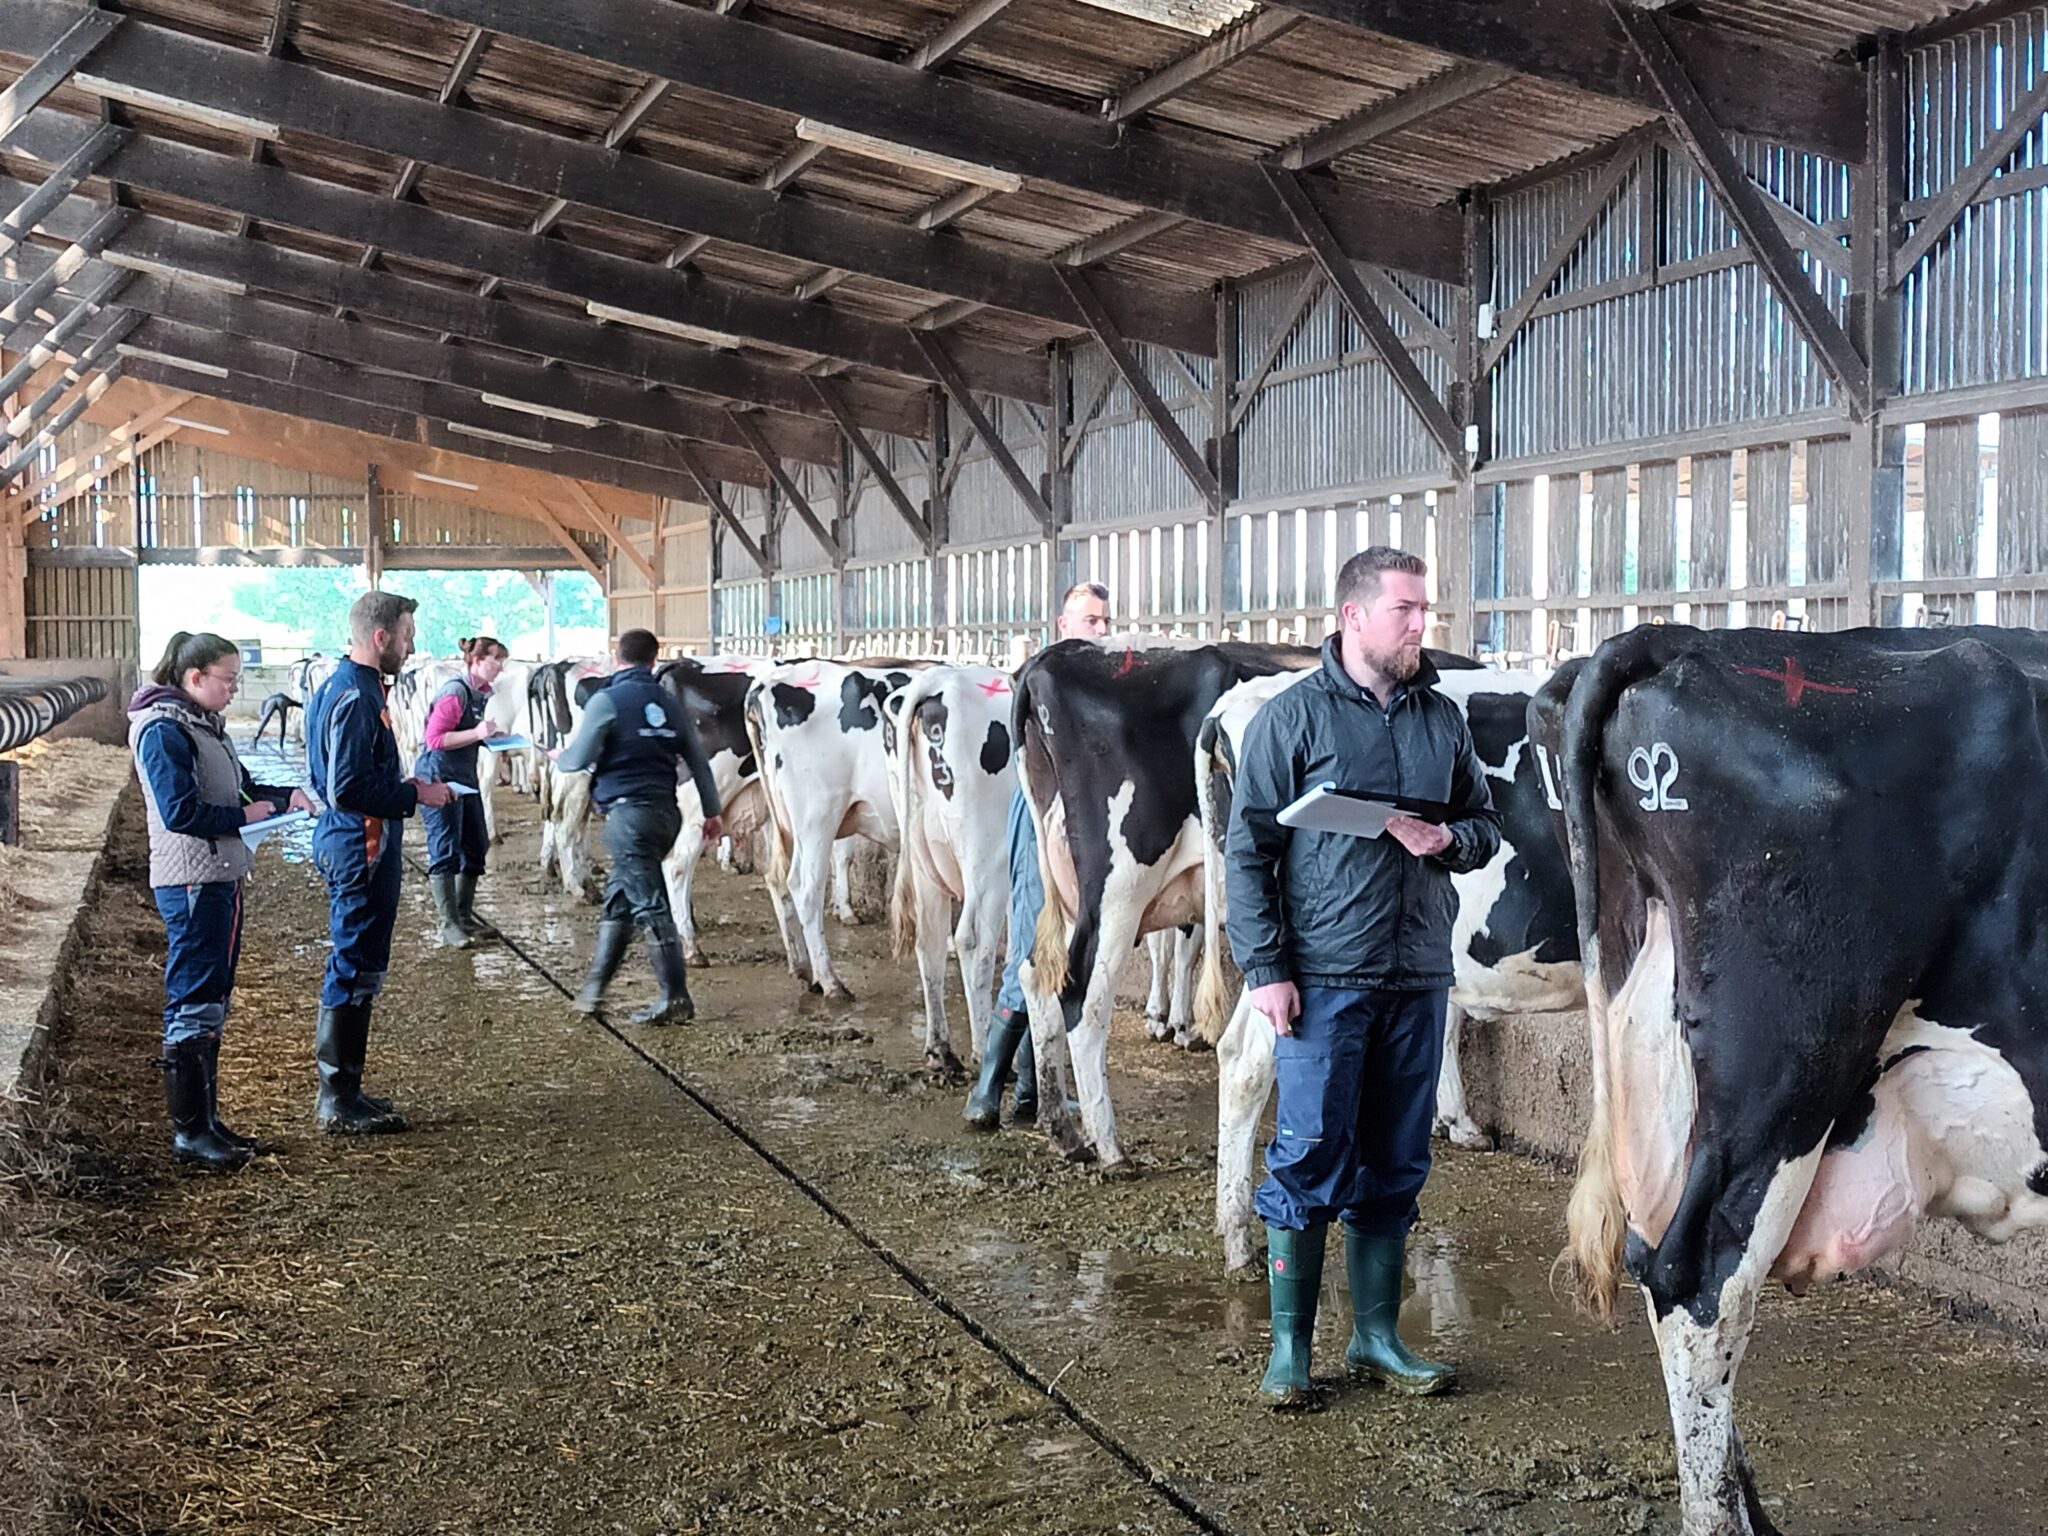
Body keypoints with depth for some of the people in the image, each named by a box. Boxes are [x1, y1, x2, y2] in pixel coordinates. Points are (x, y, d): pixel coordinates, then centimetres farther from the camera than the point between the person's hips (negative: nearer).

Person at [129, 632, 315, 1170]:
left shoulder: (205, 724, 15)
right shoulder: (163, 730, -14)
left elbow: (239, 789, 22)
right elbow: (180, 812, -21)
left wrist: (285, 797, 5)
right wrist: (243, 816, -14)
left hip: (221, 878, 10)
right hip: (191, 883, -10)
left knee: (213, 1003, 14)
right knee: (193, 1005, -6)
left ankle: (207, 1119, 23)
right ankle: (189, 1132, -1)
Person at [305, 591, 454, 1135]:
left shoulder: (343, 687, 13)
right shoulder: (355, 698, -20)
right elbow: (349, 788, -25)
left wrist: (403, 788, 15)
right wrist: (415, 796, -16)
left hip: (351, 846, 11)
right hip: (361, 850, -11)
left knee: (354, 968, 17)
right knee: (355, 972, -3)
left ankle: (341, 1090, 27)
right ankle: (340, 1104, 5)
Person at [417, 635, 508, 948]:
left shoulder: (481, 695, 12)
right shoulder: (455, 692, -16)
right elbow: (435, 738, -20)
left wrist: (491, 736, 6)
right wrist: (477, 733, -25)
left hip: (465, 779, 10)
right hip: (439, 778, -10)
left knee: (476, 848, 12)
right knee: (445, 852, -6)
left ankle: (464, 916, 24)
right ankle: (449, 925, -2)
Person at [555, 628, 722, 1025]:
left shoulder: (606, 700, -6)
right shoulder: (669, 703, 12)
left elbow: (580, 758, -7)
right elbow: (698, 760, 13)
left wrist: (558, 757, 16)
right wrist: (713, 812, 19)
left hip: (627, 812, -7)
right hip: (666, 812, 7)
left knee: (651, 906, -7)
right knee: (618, 899, 18)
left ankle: (676, 1001, -8)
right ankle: (593, 988, 25)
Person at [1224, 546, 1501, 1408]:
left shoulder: (1441, 720, 11)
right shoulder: (1293, 717, -4)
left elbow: (1486, 825, 20)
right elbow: (1247, 850, -5)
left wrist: (1446, 837, -4)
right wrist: (1264, 968, -11)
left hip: (1418, 980, 5)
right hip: (1321, 979, -5)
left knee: (1393, 1166, 11)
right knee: (1310, 1158, -2)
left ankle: (1376, 1337, 23)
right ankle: (1289, 1347, 9)